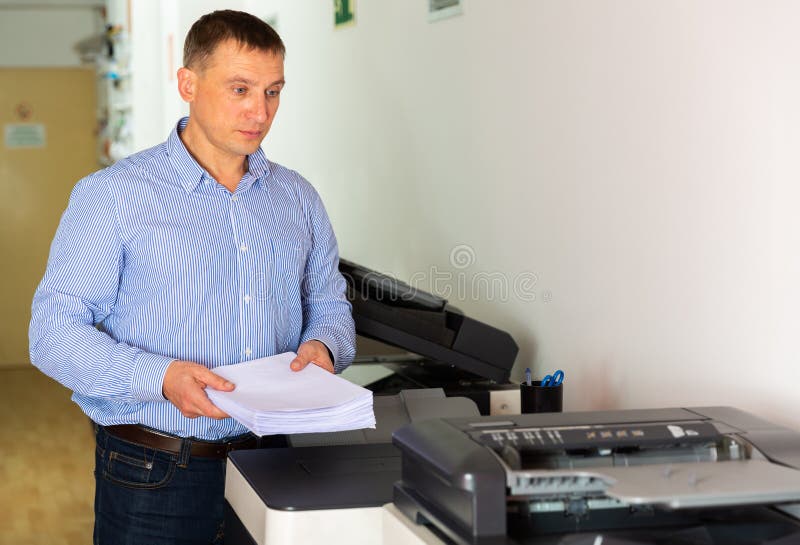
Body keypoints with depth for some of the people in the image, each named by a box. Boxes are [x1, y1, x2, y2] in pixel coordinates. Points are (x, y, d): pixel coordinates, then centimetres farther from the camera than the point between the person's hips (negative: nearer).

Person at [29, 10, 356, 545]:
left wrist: (323, 345, -7)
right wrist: (160, 376, -25)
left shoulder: (298, 197, 9)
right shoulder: (112, 195, -6)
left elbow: (329, 304, 18)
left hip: (271, 465, 4)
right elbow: (55, 329, -10)